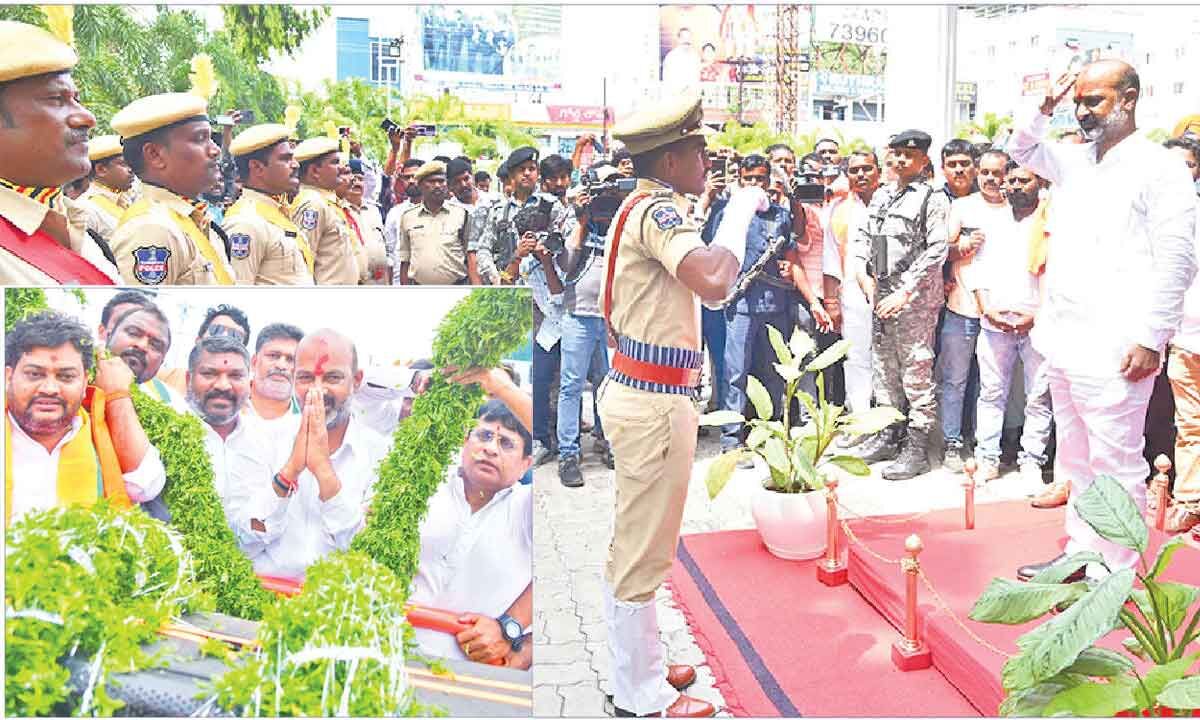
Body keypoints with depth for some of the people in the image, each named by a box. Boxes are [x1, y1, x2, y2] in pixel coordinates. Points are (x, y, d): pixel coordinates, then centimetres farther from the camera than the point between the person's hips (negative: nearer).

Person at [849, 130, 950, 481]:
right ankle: (887, 436, 26)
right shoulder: (881, 195, 15)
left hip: (914, 299, -7)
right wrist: (862, 274, 3)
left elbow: (936, 252, -11)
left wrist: (904, 293, -15)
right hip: (880, 295, 7)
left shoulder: (932, 199, -4)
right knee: (884, 369, 14)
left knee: (916, 373, -3)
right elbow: (862, 235, 19)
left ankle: (917, 448, 4)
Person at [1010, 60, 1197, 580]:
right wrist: (1045, 109, 12)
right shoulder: (1075, 161, 14)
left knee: (1115, 465, -2)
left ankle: (1113, 573, 8)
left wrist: (1150, 339, -15)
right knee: (1075, 459, 15)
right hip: (1062, 342, 7)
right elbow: (1022, 150, 31)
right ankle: (1081, 552, 27)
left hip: (1112, 351, -7)